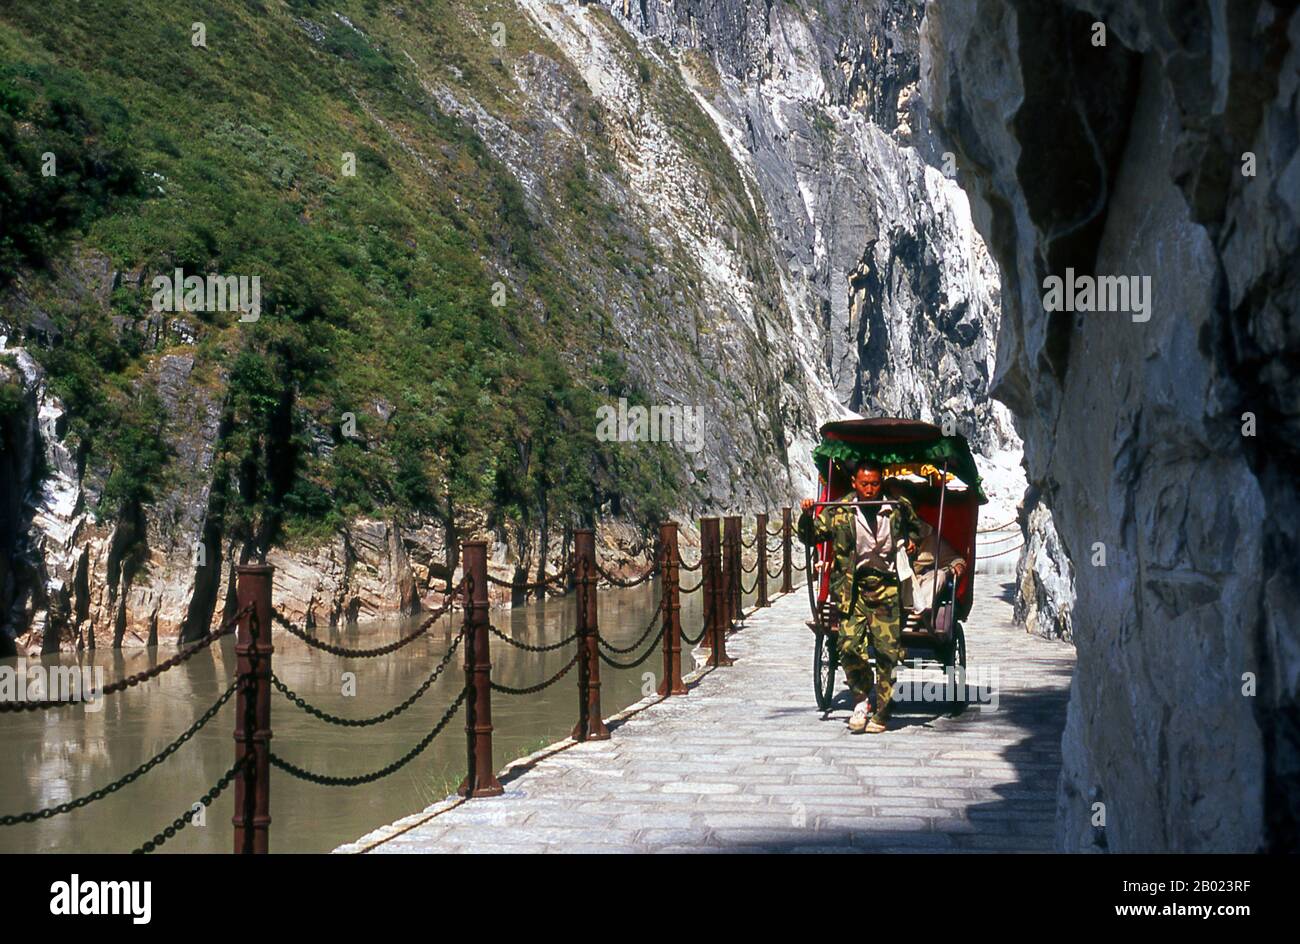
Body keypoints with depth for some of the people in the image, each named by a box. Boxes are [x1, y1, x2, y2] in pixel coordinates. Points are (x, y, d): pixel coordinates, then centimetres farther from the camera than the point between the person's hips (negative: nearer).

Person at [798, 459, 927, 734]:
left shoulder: (899, 508, 7)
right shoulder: (838, 513, 4)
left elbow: (919, 529, 25)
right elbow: (809, 537, 5)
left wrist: (911, 539, 4)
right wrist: (807, 516, -14)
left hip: (887, 589, 0)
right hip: (852, 590, 0)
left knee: (886, 651, -3)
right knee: (849, 648, -13)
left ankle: (880, 713, 9)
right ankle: (862, 697, 11)